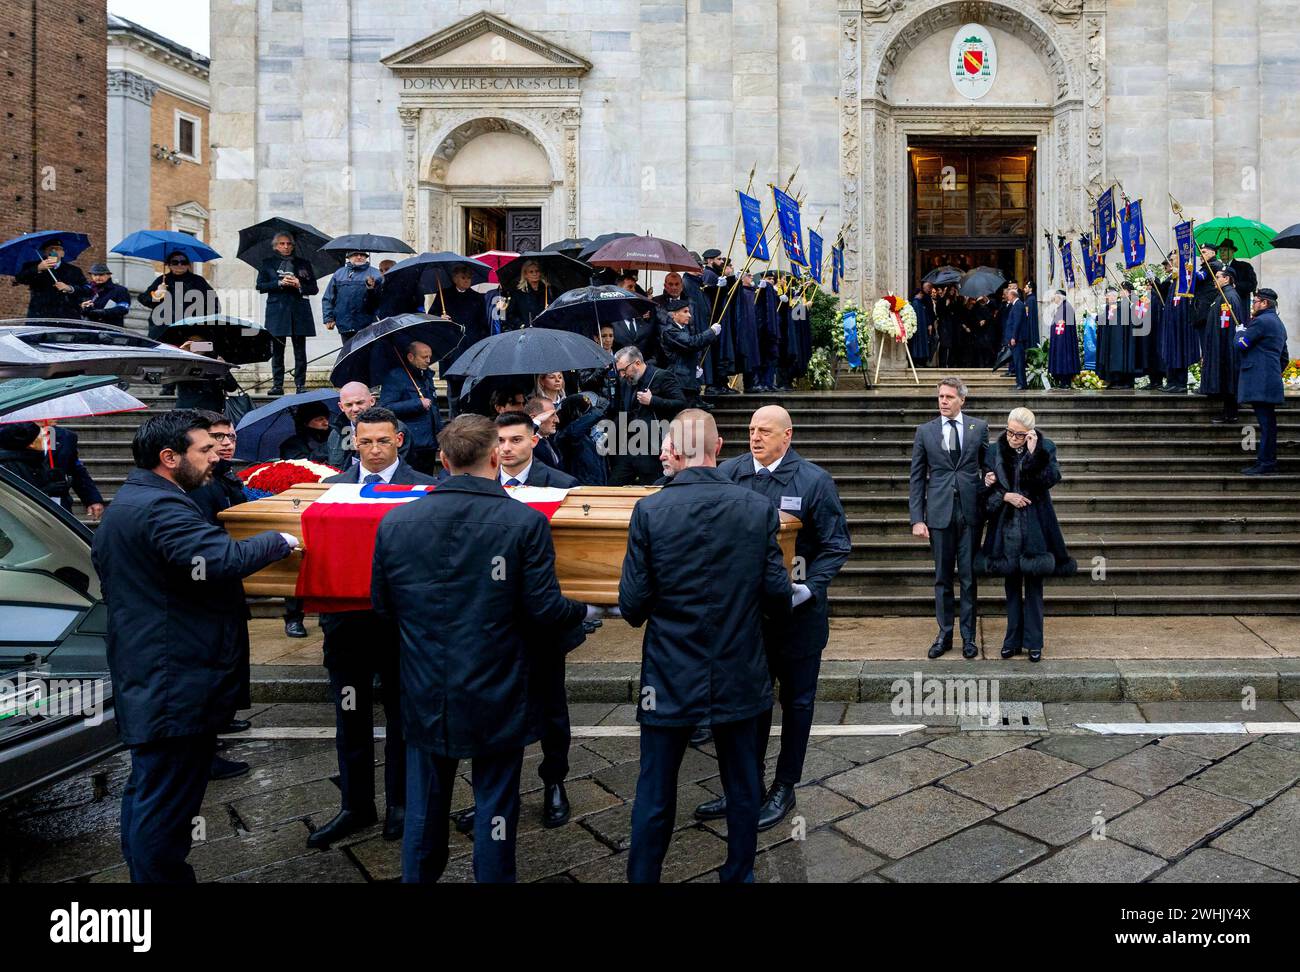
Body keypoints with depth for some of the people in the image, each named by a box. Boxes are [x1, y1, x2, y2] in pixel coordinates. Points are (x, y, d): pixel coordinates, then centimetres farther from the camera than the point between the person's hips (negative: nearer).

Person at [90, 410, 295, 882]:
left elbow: (103, 562, 29)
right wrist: (280, 541, -19)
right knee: (167, 809, -3)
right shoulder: (161, 507, -20)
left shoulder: (123, 504, 16)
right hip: (177, 687, -11)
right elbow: (221, 558, -34)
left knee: (144, 796, 22)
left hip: (141, 679, 12)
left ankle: (143, 870, 35)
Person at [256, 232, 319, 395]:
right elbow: (260, 286, 4)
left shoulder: (304, 263, 13)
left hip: (299, 312, 0)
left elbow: (314, 288, 10)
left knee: (300, 351, -2)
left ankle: (300, 385, 2)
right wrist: (279, 283, -10)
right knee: (277, 350, 0)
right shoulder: (267, 263, 12)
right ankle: (277, 385, 4)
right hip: (277, 312, 0)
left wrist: (299, 285, -9)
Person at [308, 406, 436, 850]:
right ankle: (355, 805, 28)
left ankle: (400, 803, 27)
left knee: (402, 715, 12)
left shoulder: (425, 488, -4)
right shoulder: (333, 486, 6)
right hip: (347, 618, 3)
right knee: (350, 718, 13)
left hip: (402, 619, -3)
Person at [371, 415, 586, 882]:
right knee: (495, 809, 12)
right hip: (497, 698, -3)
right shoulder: (525, 521, -15)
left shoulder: (394, 522, -5)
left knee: (424, 809, 17)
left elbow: (382, 604, 5)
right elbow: (545, 611, -15)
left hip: (426, 697, 3)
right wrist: (582, 612, 7)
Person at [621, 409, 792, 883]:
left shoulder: (649, 510, -13)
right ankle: (739, 874, 35)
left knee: (655, 794, 13)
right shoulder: (758, 507, -8)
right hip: (740, 678, 2)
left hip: (670, 680, -1)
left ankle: (642, 876, 26)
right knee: (744, 789, 19)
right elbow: (778, 598, -5)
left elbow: (632, 605, -11)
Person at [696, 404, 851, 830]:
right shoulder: (730, 473, -3)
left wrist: (810, 588, -22)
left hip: (798, 612, -3)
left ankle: (784, 788, 27)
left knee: (796, 700, 12)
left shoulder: (814, 480, -11)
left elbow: (837, 545, -9)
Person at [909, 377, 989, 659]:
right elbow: (916, 477, 3)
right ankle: (944, 634, 20)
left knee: (969, 576, 6)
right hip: (939, 513, 0)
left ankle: (968, 636, 17)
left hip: (970, 512, 0)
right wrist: (917, 518, -3)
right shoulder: (925, 431, 4)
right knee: (942, 577, 8)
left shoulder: (979, 427, 4)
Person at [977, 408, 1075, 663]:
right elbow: (987, 489, 4)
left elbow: (1051, 478, -16)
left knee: (1034, 585, 4)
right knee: (1012, 585, 9)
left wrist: (1033, 453, -21)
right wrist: (1005, 496, -13)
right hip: (1007, 528, 2)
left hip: (1035, 529, -2)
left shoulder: (1045, 448, -2)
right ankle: (1013, 640, 18)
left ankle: (1034, 642, 13)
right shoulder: (994, 451, 2)